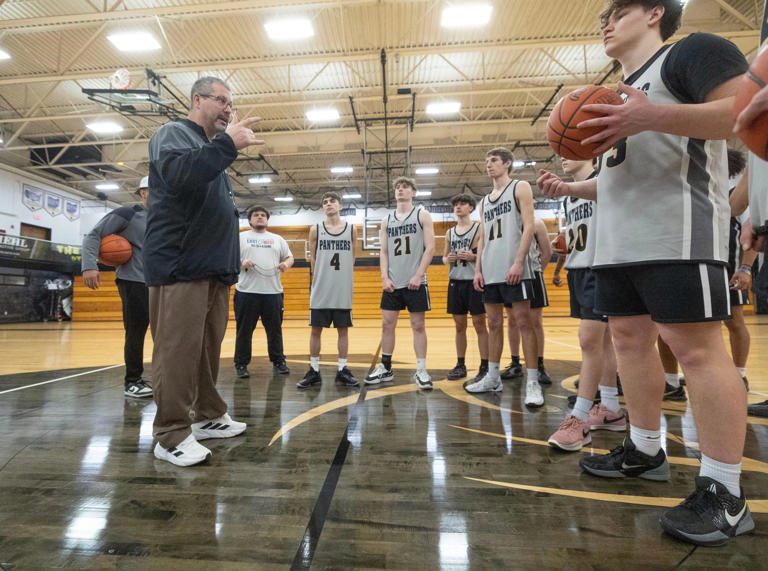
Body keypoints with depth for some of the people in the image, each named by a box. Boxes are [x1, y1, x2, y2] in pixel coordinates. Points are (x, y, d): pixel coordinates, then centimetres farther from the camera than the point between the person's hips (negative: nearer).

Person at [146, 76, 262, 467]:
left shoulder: (211, 151, 27)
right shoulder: (173, 133, 2)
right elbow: (177, 173, -22)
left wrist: (231, 264, 17)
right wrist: (227, 144, -24)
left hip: (214, 267, 8)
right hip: (180, 265, -8)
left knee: (207, 348, 11)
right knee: (178, 350, -7)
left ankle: (208, 416, 21)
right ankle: (172, 436, 2)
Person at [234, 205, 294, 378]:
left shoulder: (278, 239, 18)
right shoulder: (240, 237, 10)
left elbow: (290, 257, 19)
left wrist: (286, 263, -4)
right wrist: (241, 262, -15)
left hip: (273, 292, 2)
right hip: (247, 292, -2)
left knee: (275, 329, 8)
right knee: (244, 330, 4)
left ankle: (278, 362, 20)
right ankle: (241, 365, 16)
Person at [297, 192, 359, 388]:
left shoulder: (351, 229, 6)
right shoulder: (316, 229, 4)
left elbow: (352, 259, 12)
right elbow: (313, 258, 9)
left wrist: (342, 279, 9)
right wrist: (321, 279, 7)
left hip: (343, 290, 1)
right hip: (320, 290, 0)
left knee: (343, 329, 6)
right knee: (316, 329, 3)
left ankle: (342, 370, 17)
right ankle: (314, 371, 15)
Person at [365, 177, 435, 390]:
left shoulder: (422, 215, 3)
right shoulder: (387, 220, 14)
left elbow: (430, 248, -4)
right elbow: (384, 252, 12)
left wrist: (418, 275, -14)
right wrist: (385, 278, -2)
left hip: (415, 282, -3)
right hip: (392, 283, 4)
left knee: (418, 325, 1)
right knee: (387, 324, 5)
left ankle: (421, 371, 10)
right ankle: (385, 368, 18)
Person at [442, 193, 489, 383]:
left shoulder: (479, 229, -1)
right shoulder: (450, 233, 15)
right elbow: (444, 257, 20)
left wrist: (473, 257, -19)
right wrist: (447, 259, -2)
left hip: (474, 281, -5)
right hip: (455, 282, 5)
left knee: (479, 324, -1)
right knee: (459, 326, 10)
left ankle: (485, 367, 6)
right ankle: (460, 365, 20)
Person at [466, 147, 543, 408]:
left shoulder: (520, 187, 5)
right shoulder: (485, 200, 22)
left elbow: (529, 226, -7)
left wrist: (518, 262, -18)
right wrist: (478, 269, 9)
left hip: (513, 269, -6)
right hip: (490, 272, 7)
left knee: (523, 322, -6)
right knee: (494, 323, 10)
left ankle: (532, 382, -1)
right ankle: (492, 378, 18)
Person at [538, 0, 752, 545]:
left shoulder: (692, 50, 5)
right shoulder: (619, 93, 29)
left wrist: (655, 117, -24)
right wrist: (569, 188, 19)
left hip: (677, 233, -9)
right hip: (618, 241, 9)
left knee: (695, 345, -11)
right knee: (629, 337, 8)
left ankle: (725, 493, 0)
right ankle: (646, 451, 21)